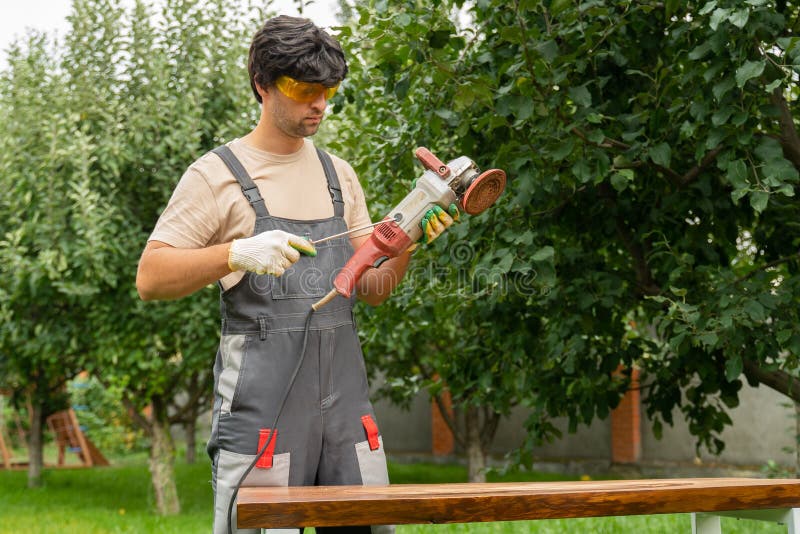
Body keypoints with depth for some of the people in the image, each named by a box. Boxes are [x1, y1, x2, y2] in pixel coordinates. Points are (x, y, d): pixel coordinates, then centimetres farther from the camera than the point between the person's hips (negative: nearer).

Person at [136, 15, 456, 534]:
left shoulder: (338, 174, 17)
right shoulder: (217, 174, 1)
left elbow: (371, 288, 16)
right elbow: (150, 277, -6)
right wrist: (236, 253, -21)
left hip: (346, 393, 5)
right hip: (263, 392, -5)